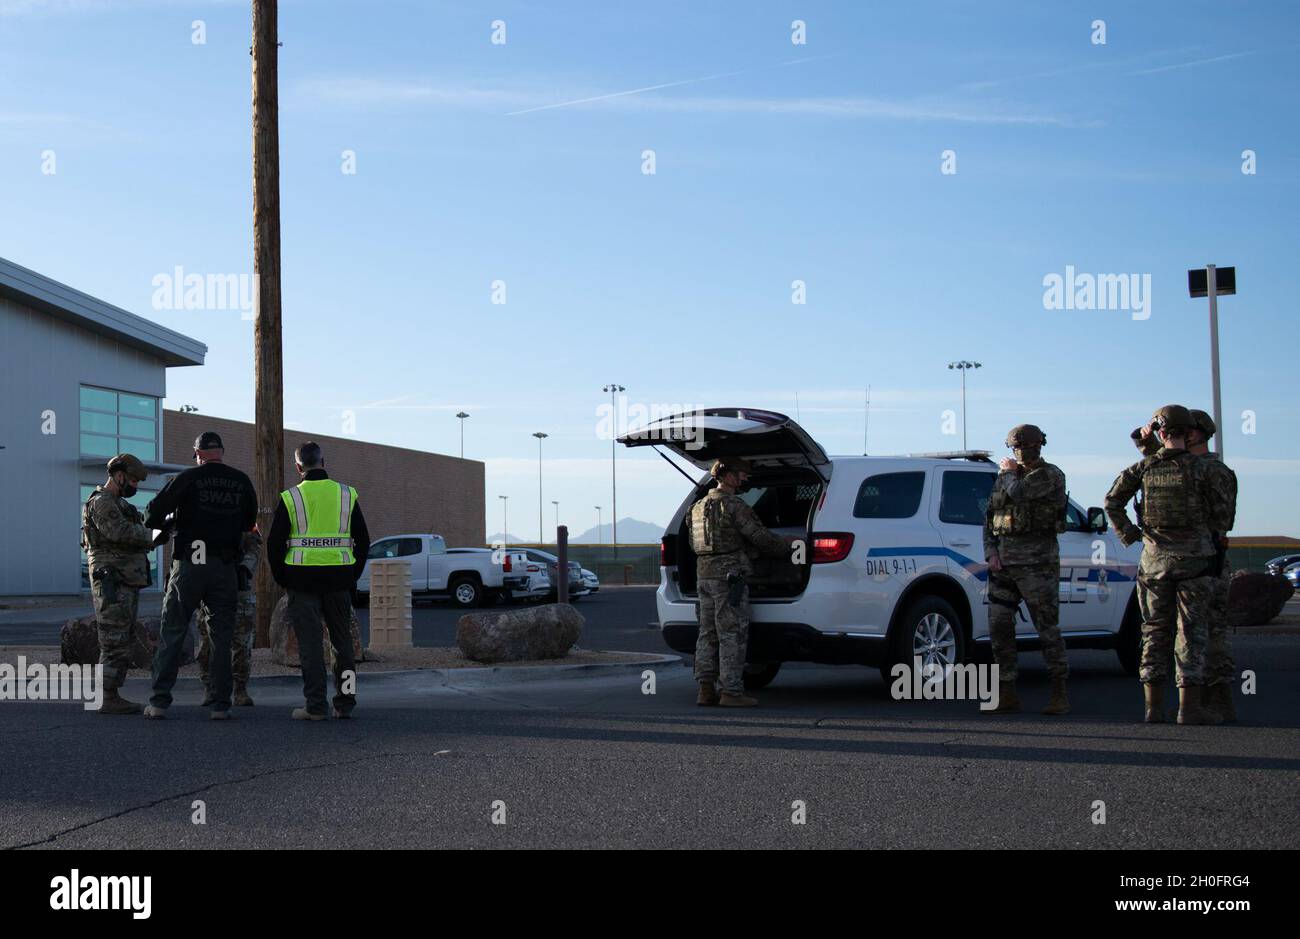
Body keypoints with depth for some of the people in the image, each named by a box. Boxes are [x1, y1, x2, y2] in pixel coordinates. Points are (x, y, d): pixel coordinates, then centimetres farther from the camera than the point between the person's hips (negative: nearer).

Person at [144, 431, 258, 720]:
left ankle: (160, 700, 3)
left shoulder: (188, 479, -5)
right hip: (226, 567, 2)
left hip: (189, 566, -2)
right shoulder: (242, 482, 4)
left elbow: (152, 517, -5)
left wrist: (173, 519, 15)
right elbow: (249, 523, 15)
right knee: (221, 637, 8)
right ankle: (220, 704, 6)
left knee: (172, 633, 6)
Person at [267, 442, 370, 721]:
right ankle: (345, 703, 14)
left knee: (310, 643, 1)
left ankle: (315, 706, -1)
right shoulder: (347, 495, 6)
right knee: (342, 641, 13)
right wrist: (352, 576, 16)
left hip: (302, 580, -2)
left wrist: (283, 580, 9)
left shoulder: (290, 498, -2)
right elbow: (363, 540, 9)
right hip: (340, 579, 2)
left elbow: (274, 543, -2)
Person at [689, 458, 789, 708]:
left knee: (708, 633, 11)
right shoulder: (734, 505, -11)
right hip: (729, 576, -8)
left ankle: (706, 689, 9)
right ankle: (731, 692, -5)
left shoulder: (699, 506, 15)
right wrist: (787, 547, 4)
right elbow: (759, 537, -12)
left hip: (703, 575, 8)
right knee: (732, 635, -5)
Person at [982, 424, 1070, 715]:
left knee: (1047, 627, -5)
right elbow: (990, 517, 15)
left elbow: (1019, 492, -18)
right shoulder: (1004, 478, 17)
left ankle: (1060, 694, 4)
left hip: (1037, 561, -6)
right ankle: (1007, 695, 9)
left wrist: (1009, 472, 3)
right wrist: (991, 553, 1)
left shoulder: (1051, 475, -3)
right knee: (999, 626, 3)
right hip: (1003, 560, 6)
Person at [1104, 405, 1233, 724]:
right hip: (1194, 557, -3)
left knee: (1155, 630, 9)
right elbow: (1221, 515, -4)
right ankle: (1189, 707, -4)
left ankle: (1153, 707, 7)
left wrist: (1128, 534, 12)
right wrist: (1213, 530, 17)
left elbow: (1112, 501, 4)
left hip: (1155, 558, 3)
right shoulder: (1200, 468, -7)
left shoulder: (1144, 467, 1)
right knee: (1192, 631, 1)